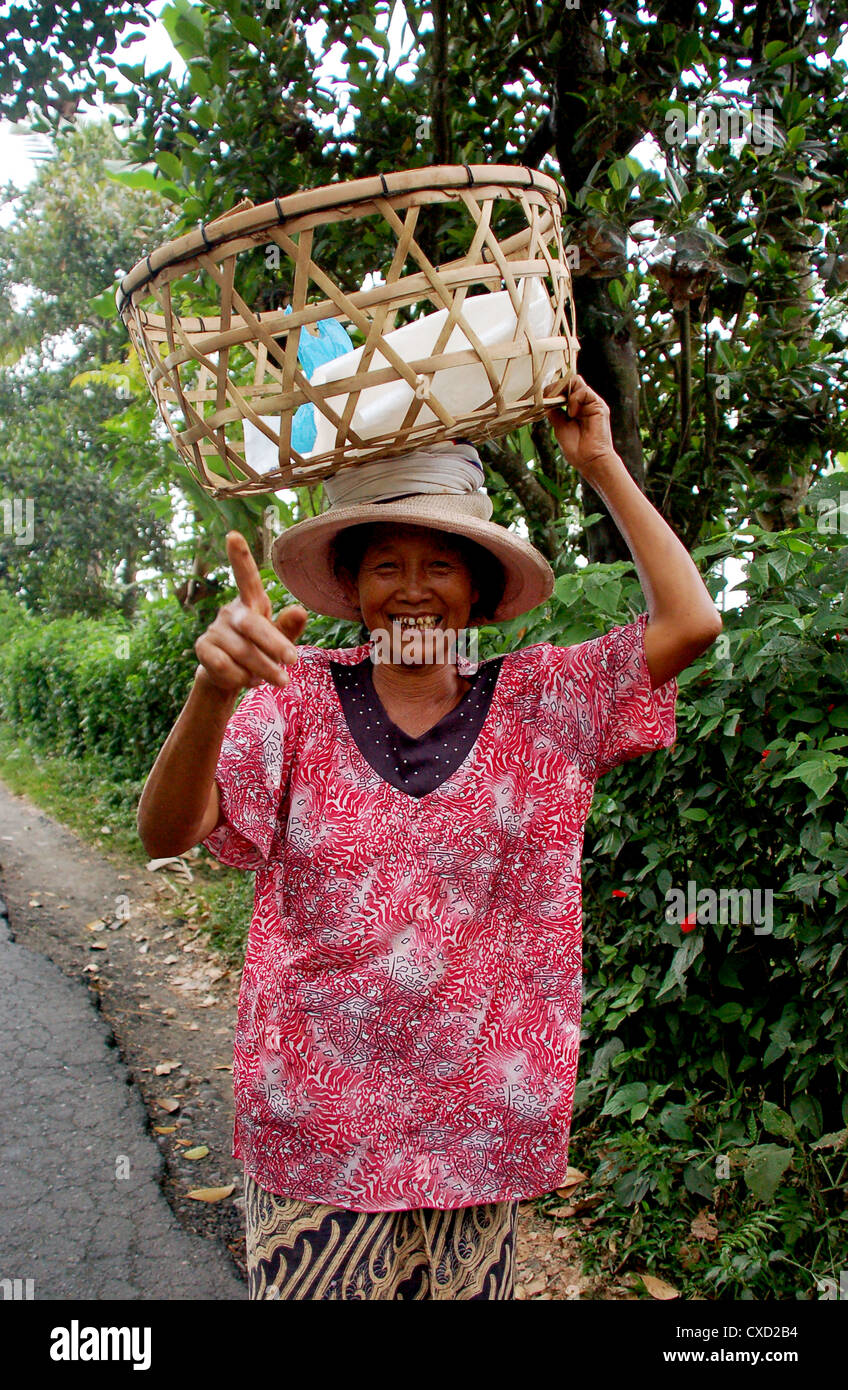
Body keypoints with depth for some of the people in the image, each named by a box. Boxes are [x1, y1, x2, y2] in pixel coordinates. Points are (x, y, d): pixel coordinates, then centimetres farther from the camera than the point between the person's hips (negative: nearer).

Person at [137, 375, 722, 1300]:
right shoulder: (302, 698, -7)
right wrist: (214, 689, -37)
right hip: (317, 1113, -1)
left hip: (477, 1120, 1)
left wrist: (601, 465, -8)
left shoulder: (537, 703, -2)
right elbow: (165, 832, -17)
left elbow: (691, 622, -11)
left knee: (462, 1284, 17)